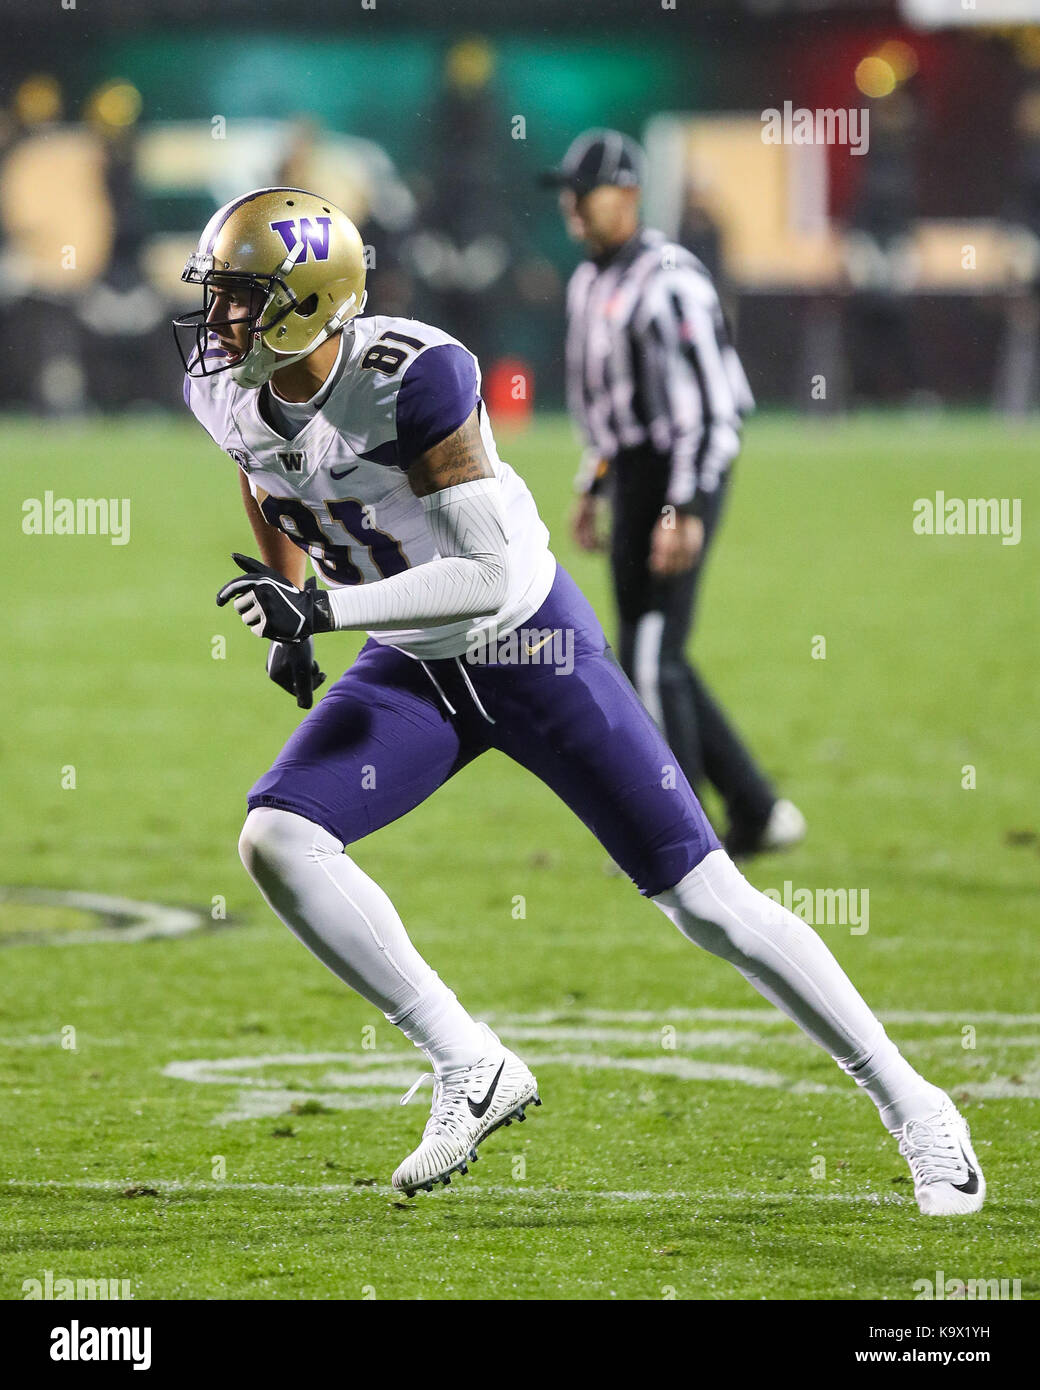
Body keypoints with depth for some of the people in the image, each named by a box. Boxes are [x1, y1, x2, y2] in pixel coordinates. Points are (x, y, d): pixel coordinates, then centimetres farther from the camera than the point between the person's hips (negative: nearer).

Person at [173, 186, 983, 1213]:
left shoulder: (413, 377, -30)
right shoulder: (226, 394, -9)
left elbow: (486, 576, -31)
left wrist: (324, 608, -37)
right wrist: (285, 615, 7)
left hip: (529, 648, -6)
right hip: (413, 668, 6)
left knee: (703, 898, -4)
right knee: (276, 841, -16)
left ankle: (911, 1108, 11)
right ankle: (472, 1073, -4)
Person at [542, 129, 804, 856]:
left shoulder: (668, 280, -17)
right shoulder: (590, 280, 13)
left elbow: (707, 401, -22)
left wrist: (686, 510, -26)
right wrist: (593, 488, 22)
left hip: (683, 475, -10)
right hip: (633, 471, 10)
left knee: (652, 657, -9)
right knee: (649, 657, 11)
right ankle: (757, 810, 18)